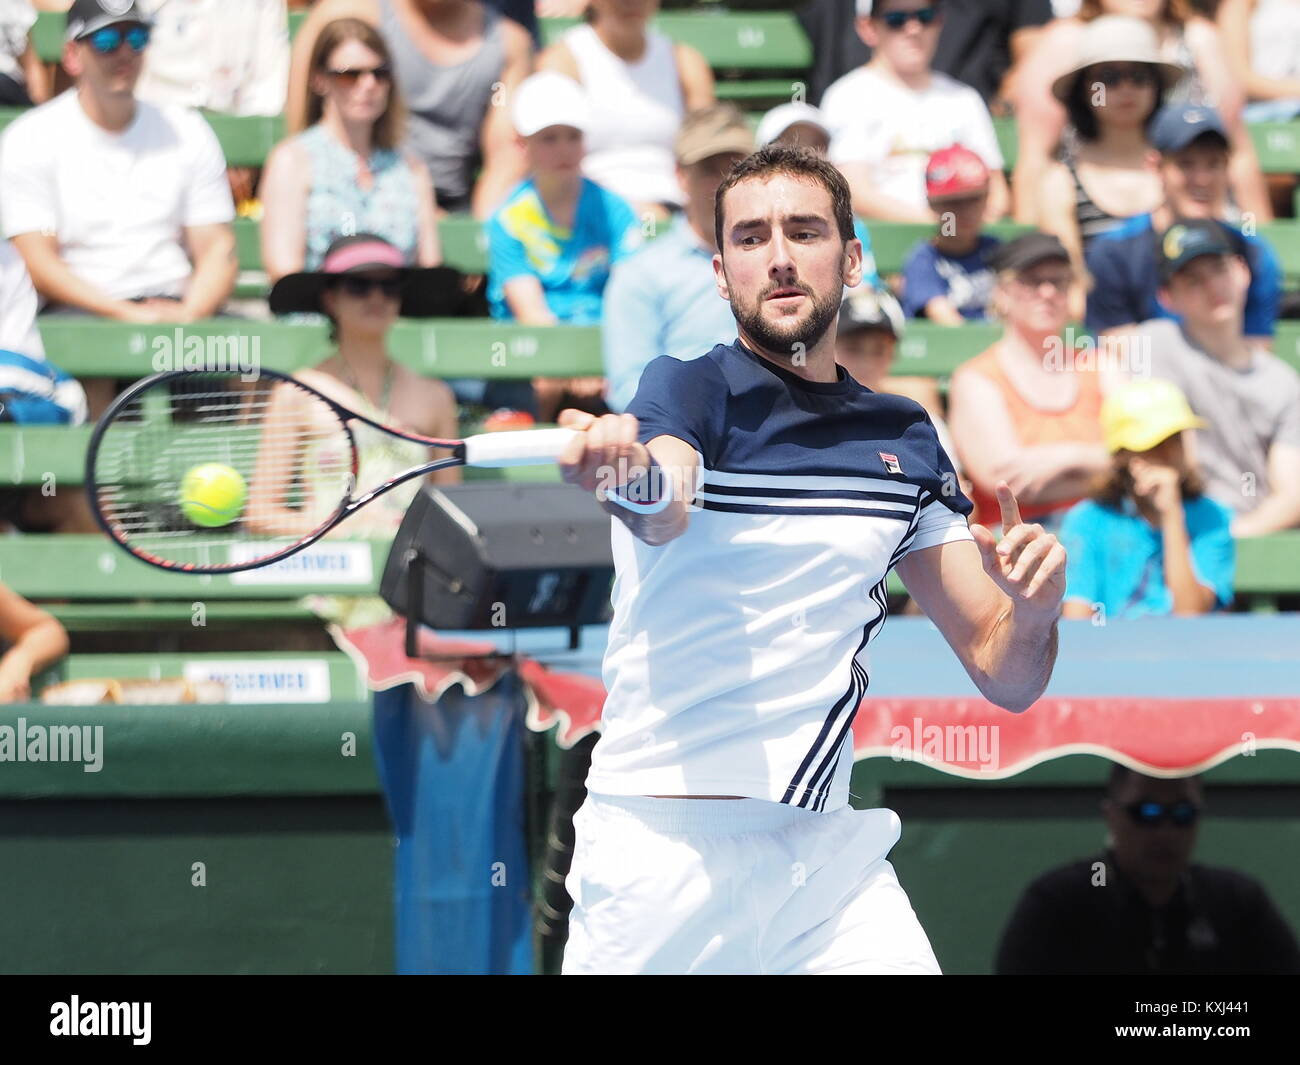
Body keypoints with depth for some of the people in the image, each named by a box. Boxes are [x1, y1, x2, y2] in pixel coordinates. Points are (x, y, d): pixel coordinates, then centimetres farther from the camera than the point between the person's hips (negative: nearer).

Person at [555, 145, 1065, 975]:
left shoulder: (906, 439, 11)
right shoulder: (690, 390, -3)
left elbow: (1004, 676, 12)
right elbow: (662, 516, -28)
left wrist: (1034, 610, -12)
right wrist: (633, 473, -52)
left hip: (828, 851, 4)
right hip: (665, 845, -4)